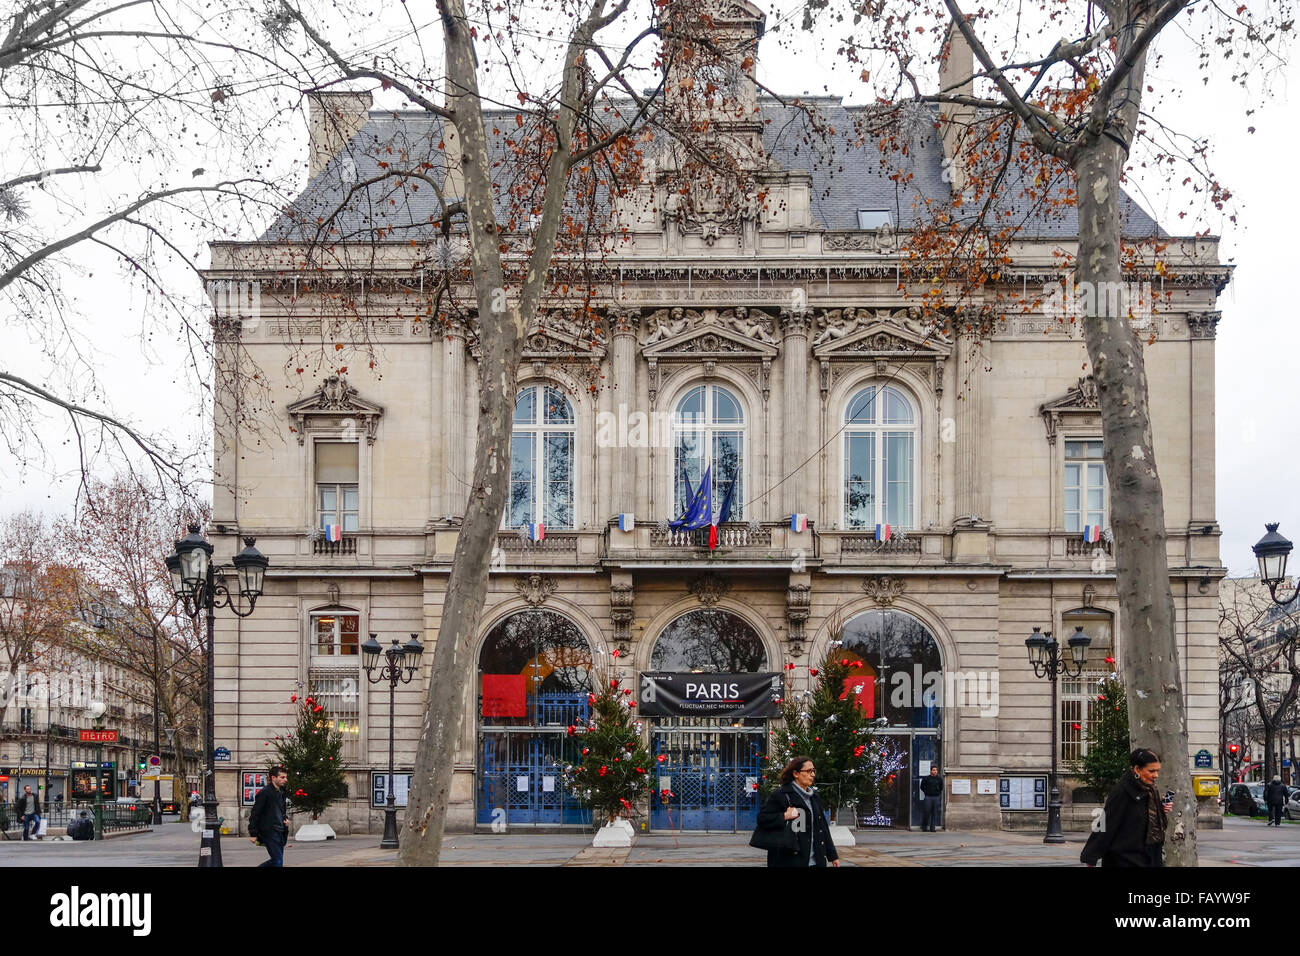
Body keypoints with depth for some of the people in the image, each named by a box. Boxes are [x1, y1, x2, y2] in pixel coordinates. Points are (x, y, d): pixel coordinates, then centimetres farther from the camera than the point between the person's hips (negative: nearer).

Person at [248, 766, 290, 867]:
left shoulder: (281, 792, 13)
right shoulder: (265, 792, -12)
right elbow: (255, 813, -12)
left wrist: (285, 819, 6)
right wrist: (253, 834, -13)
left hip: (280, 832, 9)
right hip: (269, 832, -8)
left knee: (276, 860, 13)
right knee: (278, 861, -9)